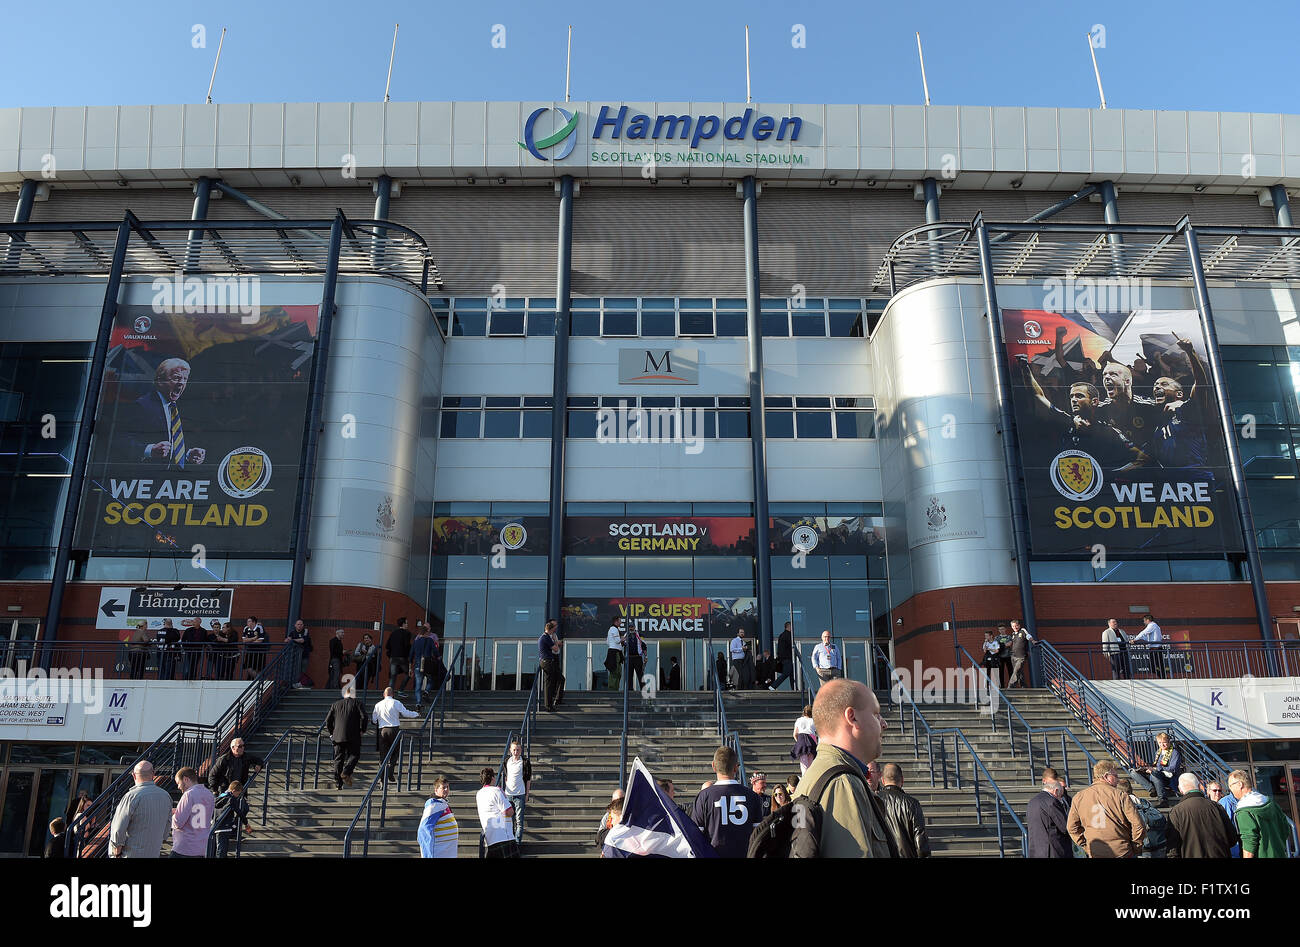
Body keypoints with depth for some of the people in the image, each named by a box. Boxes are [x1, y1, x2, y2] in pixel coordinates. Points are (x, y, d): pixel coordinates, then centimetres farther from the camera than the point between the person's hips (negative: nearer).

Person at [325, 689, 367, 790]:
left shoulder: (335, 704, 12)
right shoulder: (357, 703, 2)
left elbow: (328, 720, 9)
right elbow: (363, 717, -9)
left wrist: (331, 732, 19)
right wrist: (362, 730, 4)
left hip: (338, 736, 3)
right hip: (353, 736, -3)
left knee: (338, 759, 8)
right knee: (354, 755, 8)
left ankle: (337, 783, 5)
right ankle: (346, 773, -15)